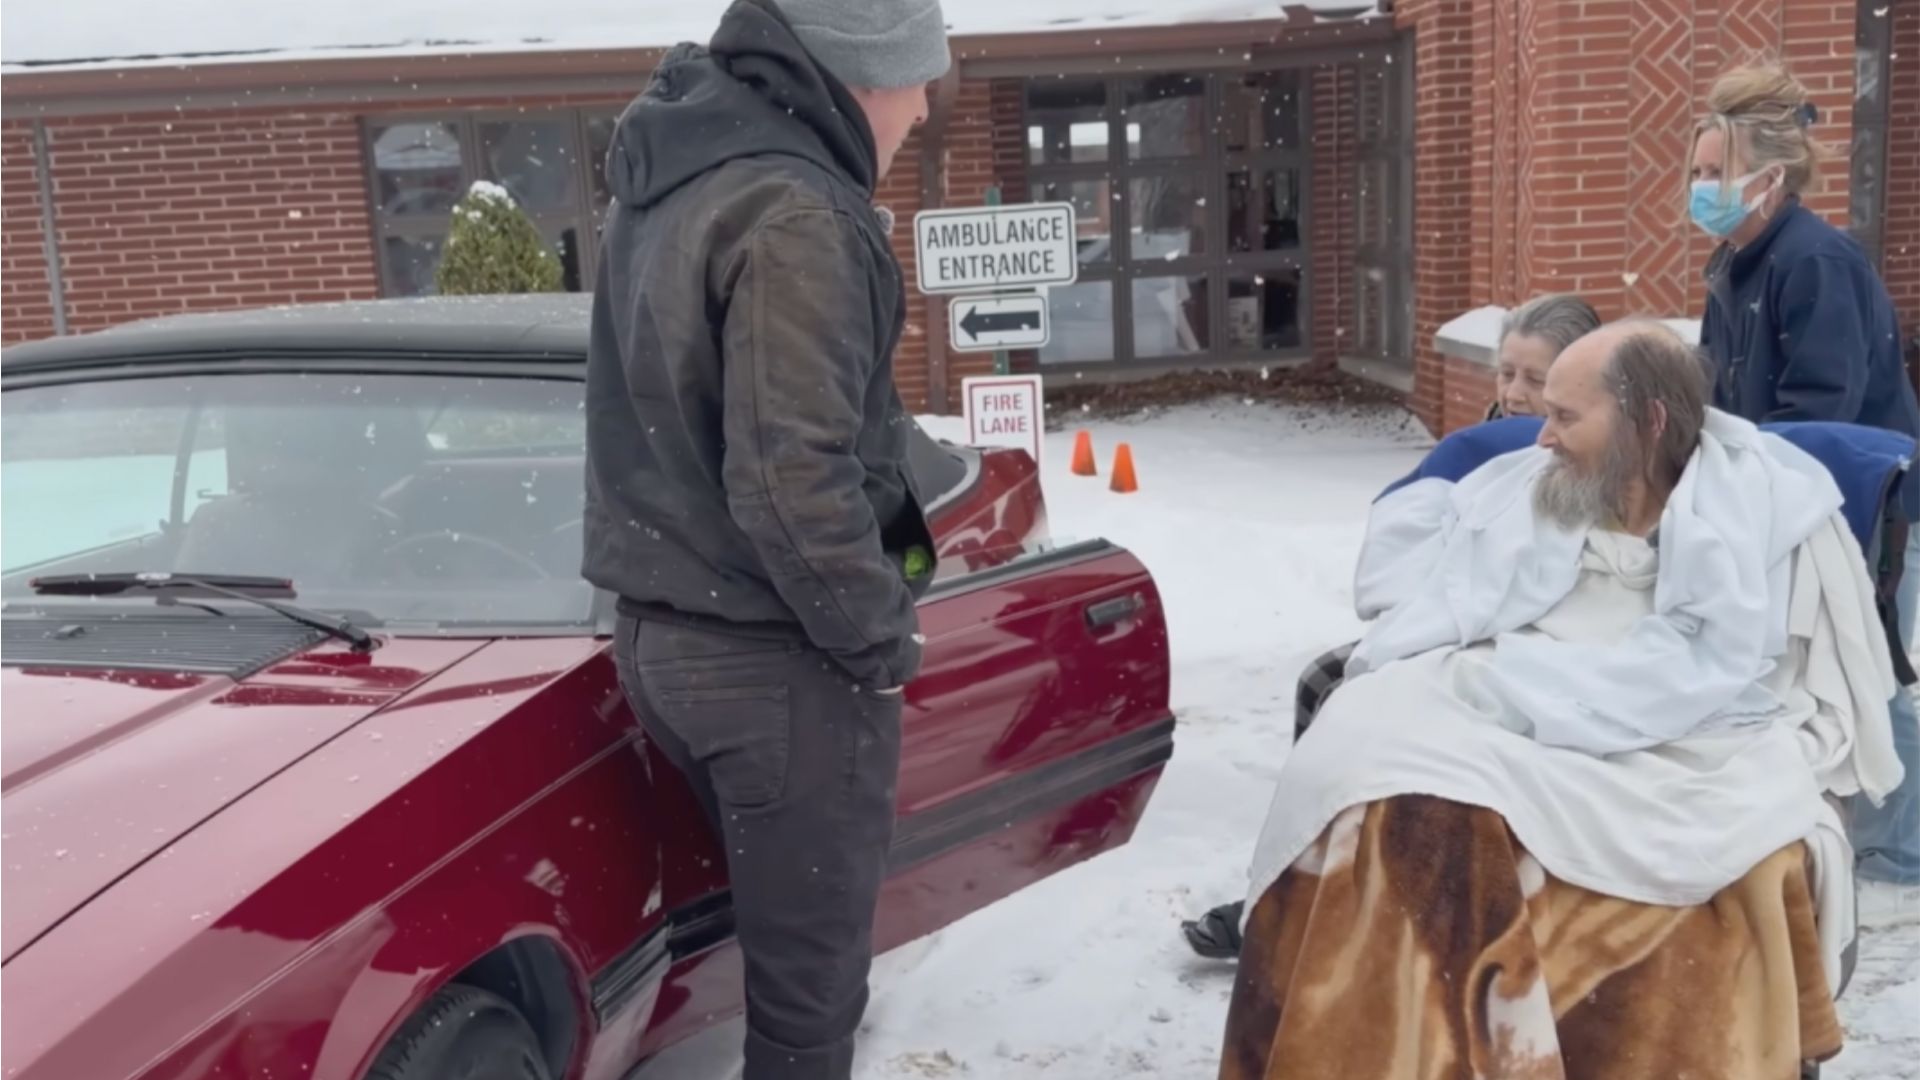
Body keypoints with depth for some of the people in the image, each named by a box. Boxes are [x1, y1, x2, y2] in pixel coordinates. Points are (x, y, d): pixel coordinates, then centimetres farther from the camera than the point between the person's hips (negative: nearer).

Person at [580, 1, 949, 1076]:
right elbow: (791, 481, -27)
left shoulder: (664, 181, 9)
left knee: (781, 935, 23)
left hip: (666, 629, 9)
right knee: (810, 973, 6)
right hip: (774, 656, -9)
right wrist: (878, 632, -12)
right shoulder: (791, 213, -21)